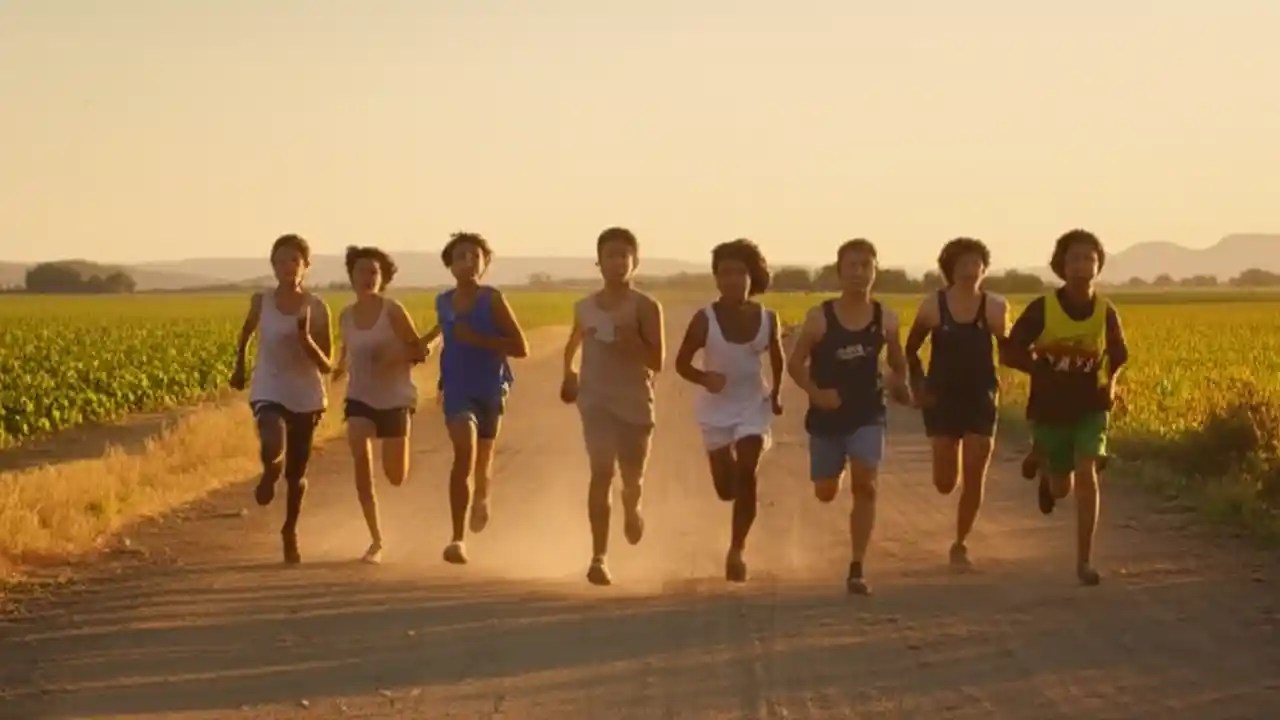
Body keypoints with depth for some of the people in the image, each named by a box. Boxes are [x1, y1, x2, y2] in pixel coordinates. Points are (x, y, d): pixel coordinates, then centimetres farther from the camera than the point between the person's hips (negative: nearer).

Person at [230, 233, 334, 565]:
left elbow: (326, 366, -10)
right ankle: (269, 473, 6)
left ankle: (290, 531, 38)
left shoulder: (317, 309, -9)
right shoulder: (261, 302, -6)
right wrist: (239, 366, 26)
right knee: (272, 445, -32)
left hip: (306, 398, 1)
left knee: (296, 473, 11)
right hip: (268, 393, -1)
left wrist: (305, 338, -26)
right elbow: (246, 332, 18)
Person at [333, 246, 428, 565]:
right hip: (360, 398, 2)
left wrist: (396, 356, -24)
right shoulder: (346, 316, 2)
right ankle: (376, 539, -11)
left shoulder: (393, 311, -11)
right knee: (361, 461, -20)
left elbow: (420, 350, -7)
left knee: (396, 478, 2)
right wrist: (342, 366, 6)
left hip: (395, 399, -2)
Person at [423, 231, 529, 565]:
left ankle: (481, 498, 57)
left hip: (490, 390, 0)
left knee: (482, 459, 18)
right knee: (464, 452, -23)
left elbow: (521, 348, -13)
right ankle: (457, 539, -25)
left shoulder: (493, 300, -9)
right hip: (457, 390, 0)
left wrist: (478, 339, -20)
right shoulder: (443, 302, 3)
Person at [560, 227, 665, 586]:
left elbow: (657, 362, -9)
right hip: (596, 400, 0)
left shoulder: (645, 307, -6)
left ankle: (632, 508, 51)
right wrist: (568, 371, 8)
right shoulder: (585, 307, 4)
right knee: (601, 473, -15)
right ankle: (598, 558, -15)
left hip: (635, 401, 0)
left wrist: (631, 341, -25)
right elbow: (573, 343, 24)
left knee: (632, 479, 11)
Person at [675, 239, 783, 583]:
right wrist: (703, 378, -26)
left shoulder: (767, 319, -8)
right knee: (726, 487, 5)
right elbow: (681, 362, -7)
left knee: (746, 474, -15)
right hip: (717, 407, 0)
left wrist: (776, 393, 8)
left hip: (754, 405, 0)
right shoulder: (705, 320, -14)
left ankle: (737, 550, -4)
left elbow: (776, 356, 12)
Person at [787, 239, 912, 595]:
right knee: (826, 493, 10)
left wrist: (899, 386, -8)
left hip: (868, 414, 0)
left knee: (865, 486, -16)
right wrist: (816, 393, -19)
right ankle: (837, 471, 52)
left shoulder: (886, 319, -5)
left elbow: (898, 364, 11)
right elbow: (795, 363, -4)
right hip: (828, 415, 0)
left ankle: (856, 570, -10)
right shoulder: (819, 318, -11)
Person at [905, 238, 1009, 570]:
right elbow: (910, 350, 5)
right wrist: (917, 387, -2)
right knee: (945, 483, -2)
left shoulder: (993, 307, -5)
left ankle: (960, 545, 16)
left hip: (981, 400, 0)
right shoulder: (933, 305, -6)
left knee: (974, 480, -1)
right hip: (942, 399, 0)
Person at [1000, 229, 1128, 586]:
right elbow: (1009, 352, -8)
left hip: (1090, 408, 0)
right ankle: (1045, 472, 51)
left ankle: (1084, 560, -9)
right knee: (1062, 489, 11)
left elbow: (1119, 354, 11)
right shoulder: (1042, 309, -15)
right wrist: (1043, 369, -20)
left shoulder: (1106, 311, -8)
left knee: (1086, 476, -18)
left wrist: (1108, 382, -6)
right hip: (1050, 409, 0)